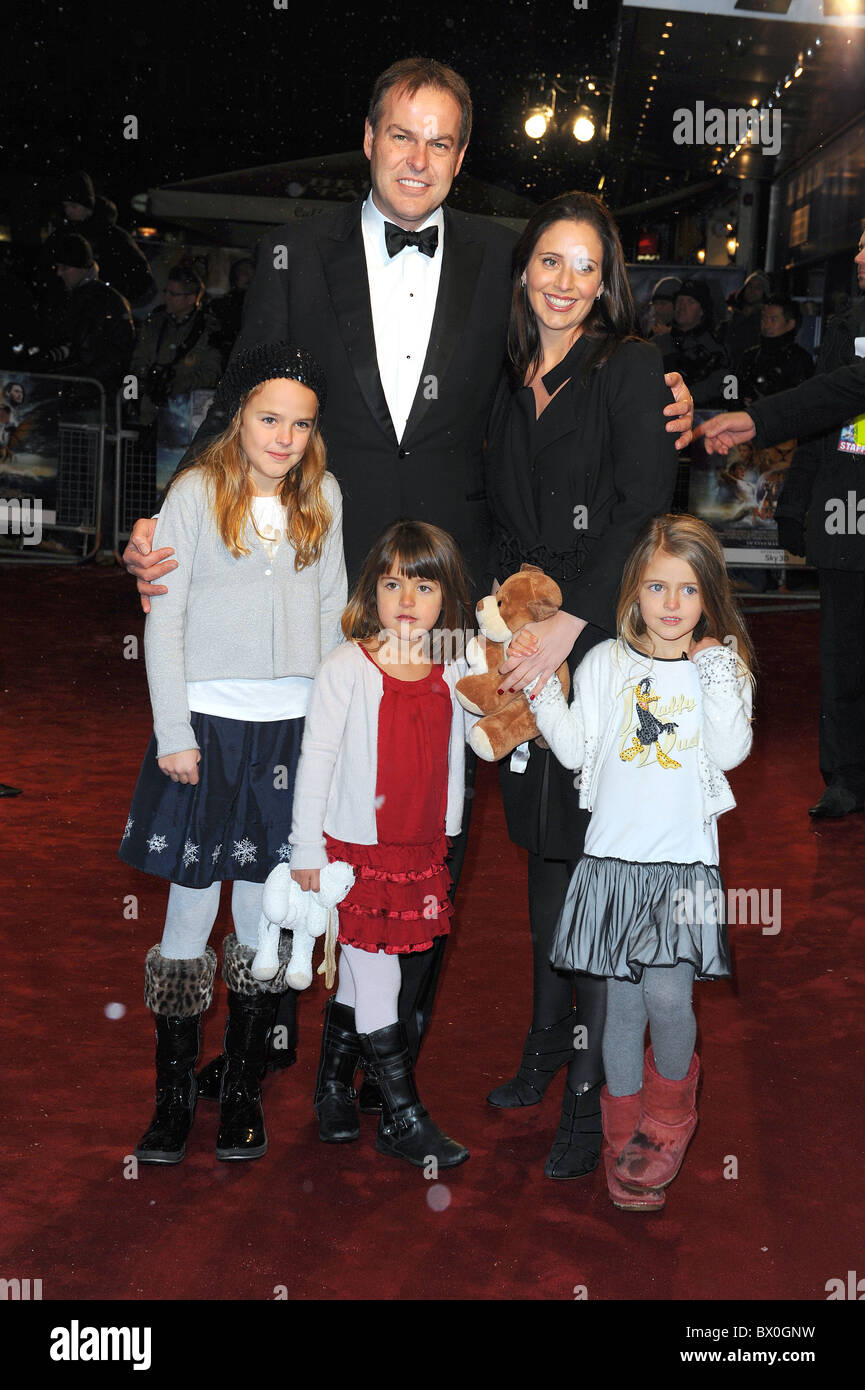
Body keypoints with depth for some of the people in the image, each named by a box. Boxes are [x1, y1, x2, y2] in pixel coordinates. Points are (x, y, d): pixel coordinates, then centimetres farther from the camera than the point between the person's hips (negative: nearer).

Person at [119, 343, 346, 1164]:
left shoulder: (323, 496, 9)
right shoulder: (197, 493, -1)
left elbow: (332, 609, 12)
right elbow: (164, 621, -2)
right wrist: (174, 733, -7)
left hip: (293, 725, 3)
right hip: (208, 721, -2)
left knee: (263, 912, 8)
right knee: (192, 907, 2)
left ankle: (243, 1094, 20)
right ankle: (173, 1097, 14)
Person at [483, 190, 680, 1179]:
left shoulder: (629, 367, -4)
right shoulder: (514, 383, 15)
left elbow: (644, 510, -14)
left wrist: (565, 626, -19)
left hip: (605, 645, -6)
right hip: (534, 644, 6)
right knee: (545, 847, 13)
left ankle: (589, 1094, 6)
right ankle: (546, 1044, 29)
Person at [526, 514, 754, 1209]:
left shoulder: (723, 667, 4)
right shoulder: (606, 662, 6)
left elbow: (731, 752, -9)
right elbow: (577, 750, 3)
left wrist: (716, 673, -13)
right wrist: (542, 690, -7)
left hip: (687, 860, -1)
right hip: (616, 855, 2)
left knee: (667, 995, -11)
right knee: (622, 1000, 8)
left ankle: (670, 1121, 19)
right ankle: (625, 1137, 26)